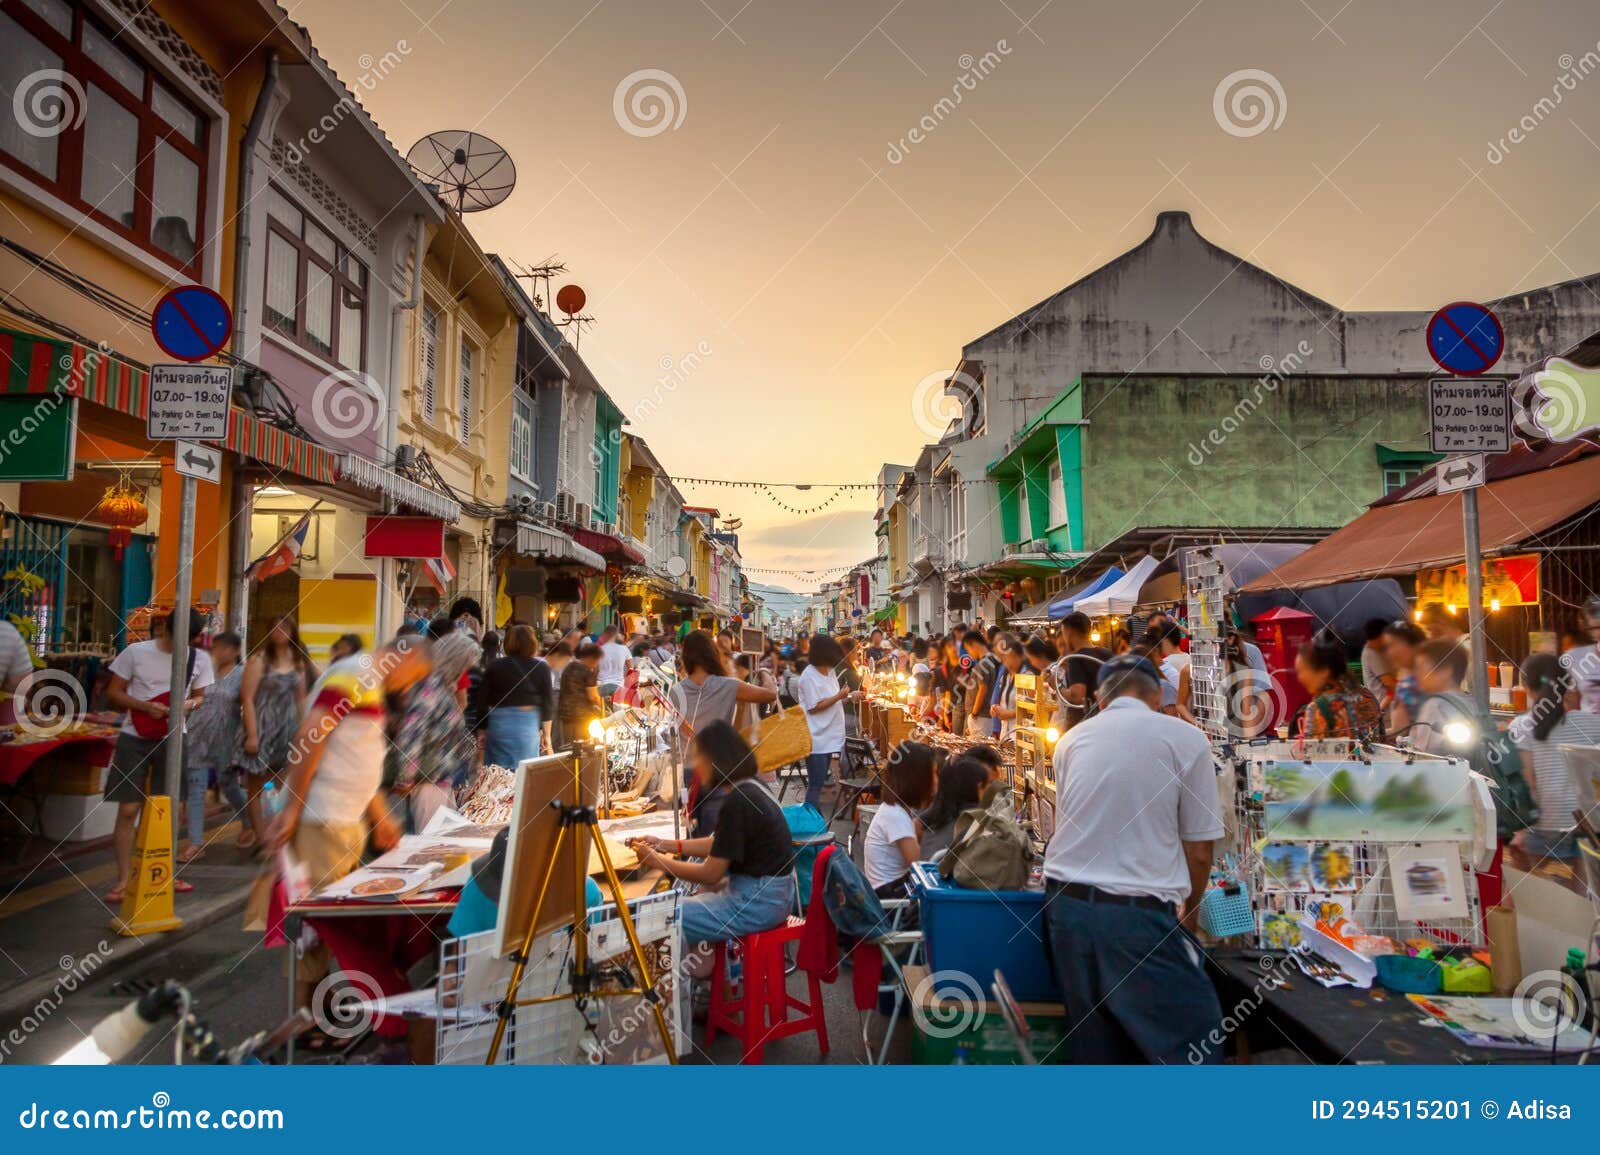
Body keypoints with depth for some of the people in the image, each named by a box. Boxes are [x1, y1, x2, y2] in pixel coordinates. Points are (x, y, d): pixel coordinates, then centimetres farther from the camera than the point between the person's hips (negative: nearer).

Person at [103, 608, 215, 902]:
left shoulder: (200, 658, 2)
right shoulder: (136, 652, -6)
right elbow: (113, 692, -2)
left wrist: (190, 703, -12)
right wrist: (145, 706, -18)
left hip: (172, 739, 3)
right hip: (135, 738, -3)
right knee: (128, 810, -3)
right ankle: (123, 880, 4)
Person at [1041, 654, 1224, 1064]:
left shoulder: (1072, 739, 14)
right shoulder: (1185, 738, 1)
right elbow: (1198, 851, 2)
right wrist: (1187, 911, 21)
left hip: (1065, 903, 6)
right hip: (1137, 914, -5)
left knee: (1092, 1041, 16)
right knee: (1192, 1044, 5)